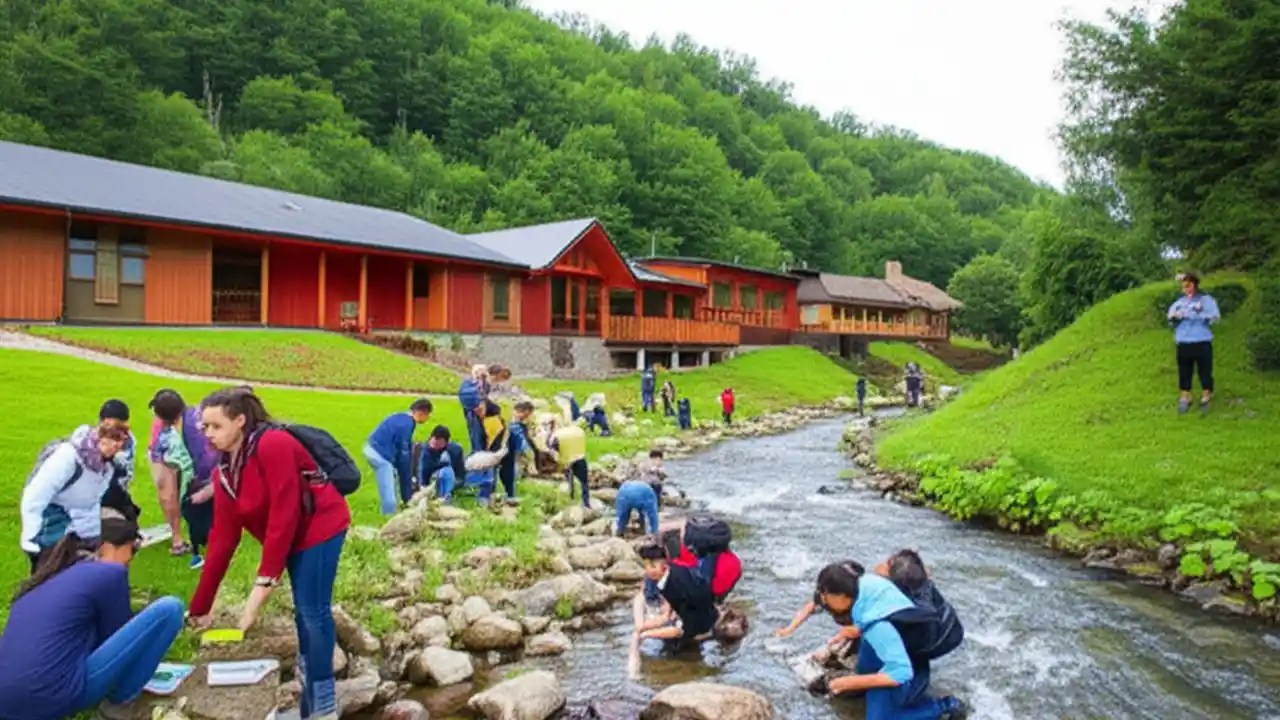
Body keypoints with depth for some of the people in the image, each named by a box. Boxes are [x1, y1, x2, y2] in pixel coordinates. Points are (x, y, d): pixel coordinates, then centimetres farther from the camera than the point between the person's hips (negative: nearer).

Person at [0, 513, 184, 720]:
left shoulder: (52, 576, 22)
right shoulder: (109, 573, -2)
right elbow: (114, 636, 10)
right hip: (55, 698, -9)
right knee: (169, 609, -5)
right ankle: (124, 693, 8)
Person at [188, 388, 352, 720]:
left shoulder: (273, 445, -25)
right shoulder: (224, 471, 1)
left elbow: (284, 514, -25)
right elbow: (222, 538, 3)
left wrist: (266, 578, -23)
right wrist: (201, 604, 3)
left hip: (320, 527, -8)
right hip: (294, 538, 8)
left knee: (313, 611, -7)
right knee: (303, 610, 15)